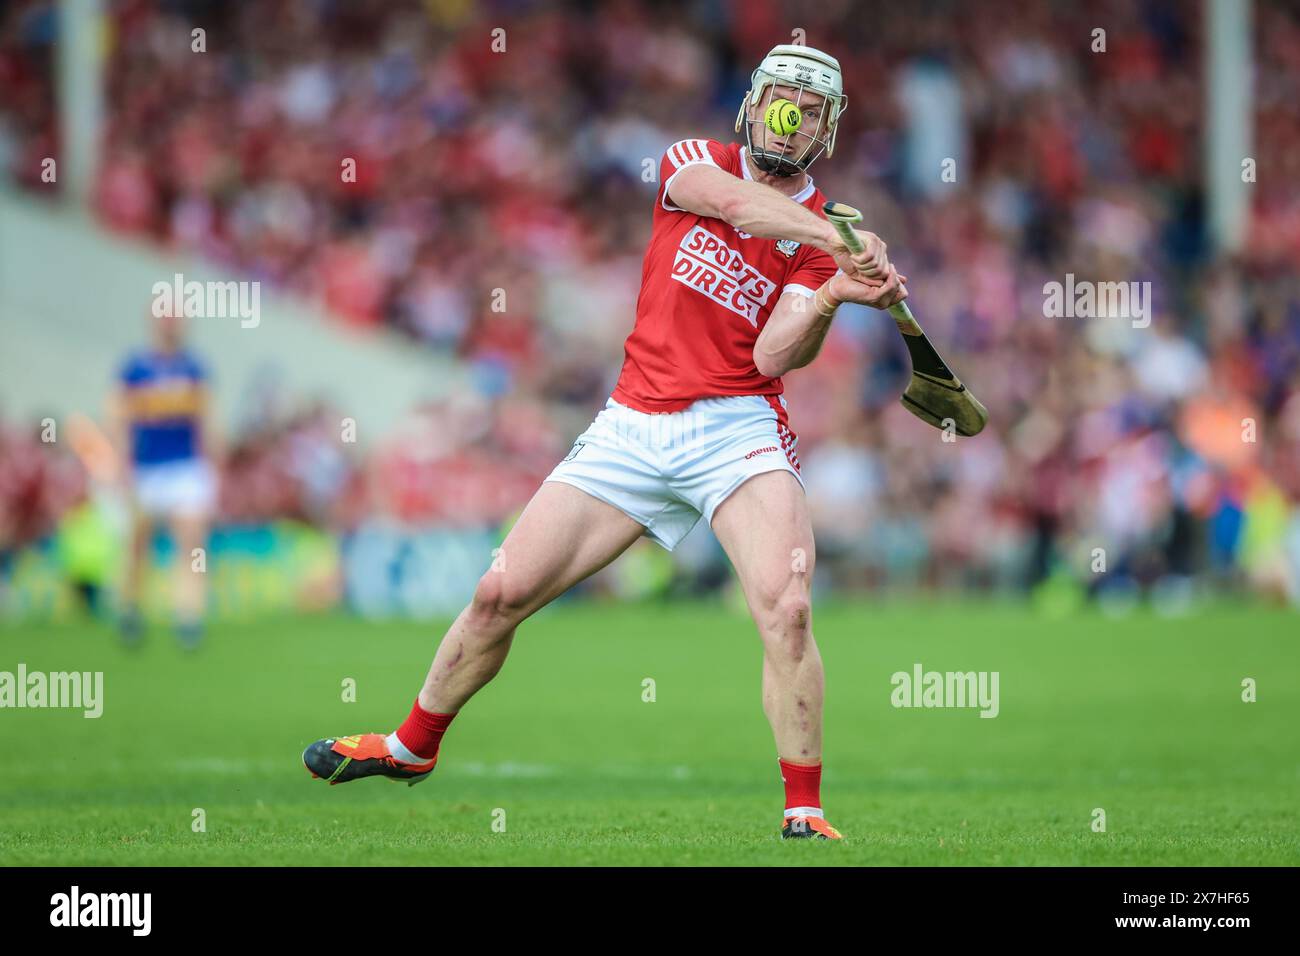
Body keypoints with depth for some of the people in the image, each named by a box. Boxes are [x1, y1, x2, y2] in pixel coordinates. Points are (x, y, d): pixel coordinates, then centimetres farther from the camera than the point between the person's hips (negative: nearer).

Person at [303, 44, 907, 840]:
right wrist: (844, 246, -30)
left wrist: (835, 297, -27)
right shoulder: (694, 162, 7)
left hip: (736, 432, -2)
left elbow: (778, 354, -10)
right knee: (503, 592, 3)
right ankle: (414, 745, 26)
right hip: (632, 428, 2)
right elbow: (743, 207, -17)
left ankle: (805, 812, -14)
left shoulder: (824, 241, 4)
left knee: (786, 609, -24)